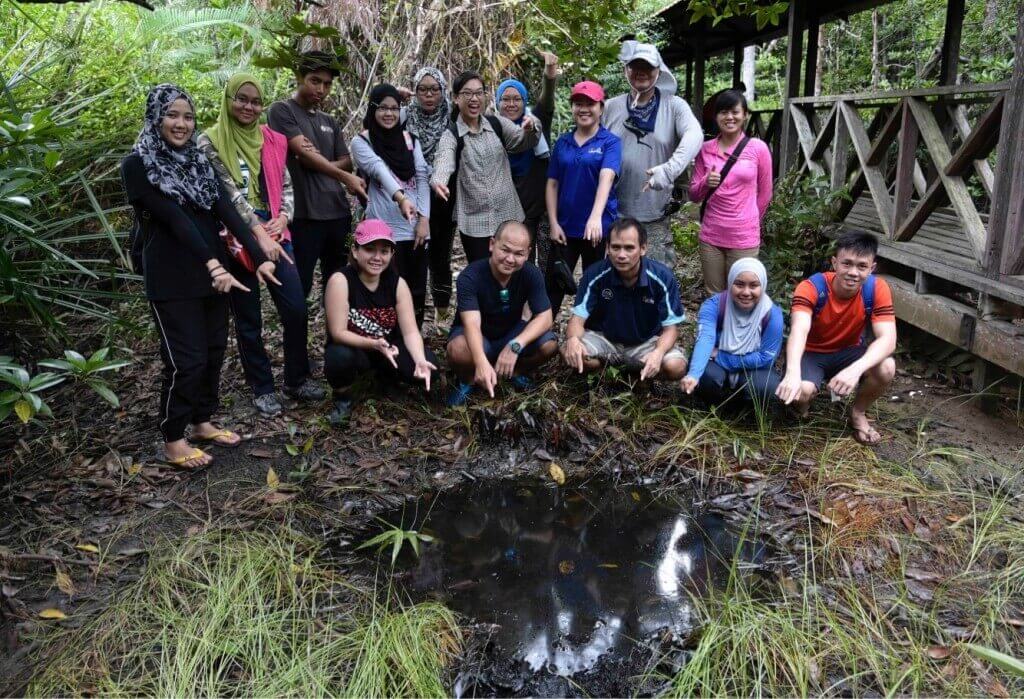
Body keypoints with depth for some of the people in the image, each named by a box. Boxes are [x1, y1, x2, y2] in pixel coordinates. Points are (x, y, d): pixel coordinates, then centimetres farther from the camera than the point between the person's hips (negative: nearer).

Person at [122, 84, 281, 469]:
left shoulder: (199, 161, 9)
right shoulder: (138, 165, -8)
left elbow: (226, 210, -2)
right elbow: (174, 219, -20)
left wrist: (259, 257, -13)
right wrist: (213, 265, -29)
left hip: (212, 270, 6)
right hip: (172, 276, -6)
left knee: (214, 350, 12)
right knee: (187, 358, -3)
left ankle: (203, 421, 30)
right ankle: (173, 440, 13)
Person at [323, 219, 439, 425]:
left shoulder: (397, 283, -11)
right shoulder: (340, 280, -22)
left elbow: (410, 331, -17)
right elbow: (338, 333, -24)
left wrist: (421, 361, -36)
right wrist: (374, 344, -39)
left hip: (388, 347, 4)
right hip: (351, 348, -3)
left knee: (428, 370, -20)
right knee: (340, 358, -39)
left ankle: (385, 375, 15)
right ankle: (342, 399, -3)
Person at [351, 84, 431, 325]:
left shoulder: (410, 139, 13)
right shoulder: (361, 142, 0)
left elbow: (422, 178, 6)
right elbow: (378, 169, -18)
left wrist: (424, 218, -6)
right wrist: (400, 197, -36)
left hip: (415, 227, 4)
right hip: (385, 229, -4)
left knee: (417, 291, 8)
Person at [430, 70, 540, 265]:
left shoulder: (497, 124, 7)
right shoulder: (451, 135, -4)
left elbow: (523, 142, -1)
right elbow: (444, 161, -21)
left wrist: (530, 129, -25)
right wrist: (438, 181, -44)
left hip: (508, 217, 3)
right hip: (474, 222, -3)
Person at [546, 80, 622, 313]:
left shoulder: (610, 142, -6)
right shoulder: (563, 141, 6)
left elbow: (606, 177, -22)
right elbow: (552, 184, 7)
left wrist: (595, 217, -37)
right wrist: (553, 223, -2)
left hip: (597, 226, -3)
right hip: (565, 226, 3)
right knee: (554, 284, 5)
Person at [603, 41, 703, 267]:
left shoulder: (674, 106, 0)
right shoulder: (611, 107, 6)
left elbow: (694, 135, -18)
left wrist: (670, 168, -36)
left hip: (655, 217, -1)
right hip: (613, 214, 2)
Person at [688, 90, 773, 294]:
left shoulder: (758, 148, -5)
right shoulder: (706, 149, 2)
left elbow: (764, 194, 5)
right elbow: (694, 195, 7)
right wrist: (706, 183, -14)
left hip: (744, 237, -2)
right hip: (710, 236, 2)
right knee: (713, 296, 11)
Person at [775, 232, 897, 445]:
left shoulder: (877, 289, -20)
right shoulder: (811, 288, -27)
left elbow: (887, 339, -28)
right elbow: (798, 330, -44)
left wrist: (856, 369, -49)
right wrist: (792, 373, -64)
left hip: (848, 351, 3)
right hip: (810, 353, -3)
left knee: (886, 368, -28)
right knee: (802, 390, -34)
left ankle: (858, 413, 3)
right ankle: (801, 408, 6)